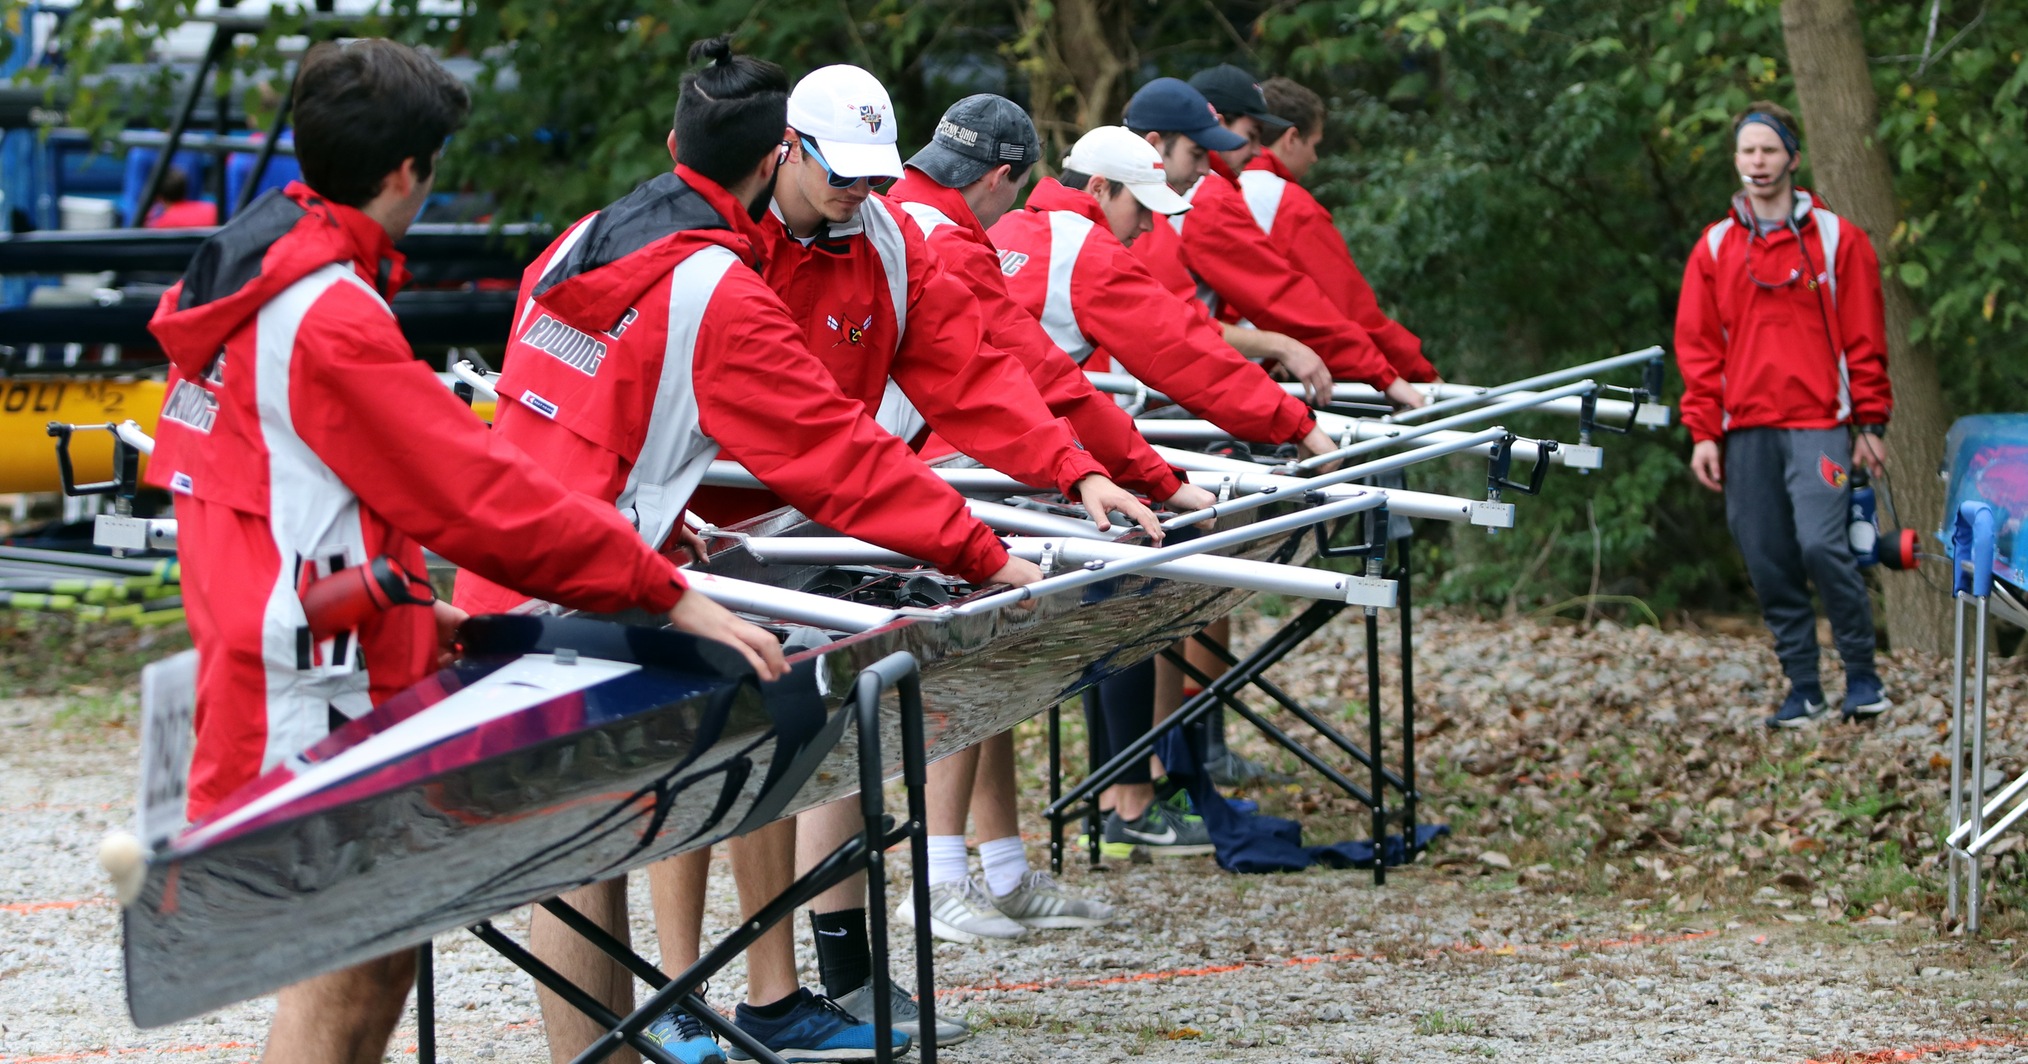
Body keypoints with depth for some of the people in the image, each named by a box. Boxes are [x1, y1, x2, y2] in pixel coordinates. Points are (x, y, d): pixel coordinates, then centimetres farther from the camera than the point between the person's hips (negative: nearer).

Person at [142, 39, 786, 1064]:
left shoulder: (242, 284, 14)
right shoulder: (332, 318, -18)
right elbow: (478, 490, -20)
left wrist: (402, 609, 21)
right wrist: (668, 594, -17)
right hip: (315, 708, -11)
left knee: (379, 954, 15)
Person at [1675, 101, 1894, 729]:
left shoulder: (1836, 239, 5)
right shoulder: (1715, 247, 12)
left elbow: (1865, 340, 5)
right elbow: (1697, 347, 11)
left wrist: (1870, 423, 1)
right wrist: (1703, 432, 4)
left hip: (1817, 423, -3)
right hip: (1745, 430, 3)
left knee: (1821, 543, -18)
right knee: (1768, 562, 2)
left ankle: (1862, 675, -2)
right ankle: (1803, 688, 11)